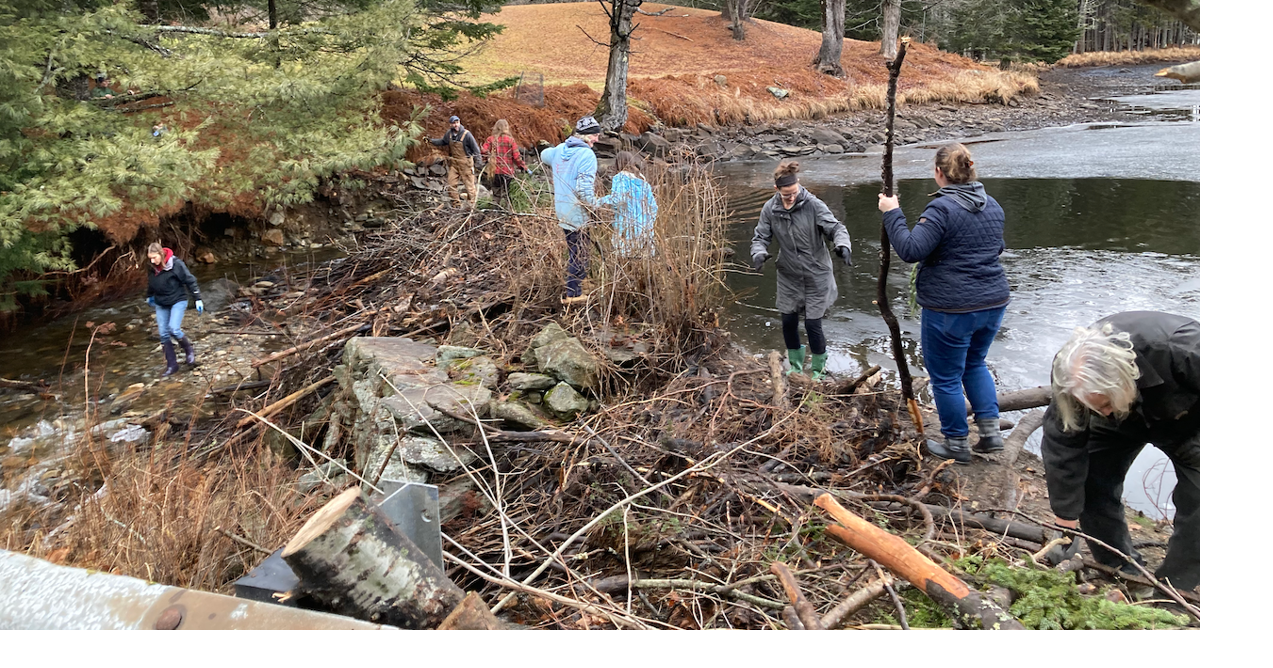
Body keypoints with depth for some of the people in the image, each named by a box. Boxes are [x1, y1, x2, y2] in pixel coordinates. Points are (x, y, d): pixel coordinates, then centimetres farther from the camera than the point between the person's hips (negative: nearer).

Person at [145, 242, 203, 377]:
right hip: (161, 304, 5)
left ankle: (189, 350, 7)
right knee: (163, 334, 2)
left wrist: (198, 299, -13)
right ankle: (172, 365, 11)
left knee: (174, 329, -21)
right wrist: (149, 296, 32)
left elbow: (190, 280, -13)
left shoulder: (176, 264, -19)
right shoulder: (153, 267, -3)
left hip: (177, 301, -5)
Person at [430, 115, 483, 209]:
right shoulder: (449, 134, 4)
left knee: (469, 184, -2)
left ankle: (472, 204, 6)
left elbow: (475, 149, -7)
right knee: (451, 184, 3)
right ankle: (455, 204, 13)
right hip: (453, 163, 5)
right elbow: (442, 142, 24)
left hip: (465, 163, -5)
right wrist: (431, 141, 13)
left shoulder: (466, 134, -12)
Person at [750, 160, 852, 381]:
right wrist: (759, 253, -24)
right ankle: (796, 366, 37)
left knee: (813, 324, 0)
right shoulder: (770, 209, -8)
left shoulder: (813, 205, -18)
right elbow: (761, 237, -1)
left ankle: (818, 369, 25)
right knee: (788, 322, 11)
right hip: (789, 277, 3)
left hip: (816, 276, -3)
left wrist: (843, 245, -38)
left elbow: (835, 228, -17)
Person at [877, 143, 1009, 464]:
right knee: (974, 363, 27)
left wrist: (892, 213, -15)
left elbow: (911, 250, -23)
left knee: (946, 377, 9)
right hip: (993, 303, 8)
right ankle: (990, 430, 23)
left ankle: (956, 444, 21)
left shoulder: (941, 209, -18)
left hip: (951, 309, -8)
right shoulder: (993, 206, 7)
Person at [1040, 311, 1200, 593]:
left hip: (1188, 418, -3)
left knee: (1194, 501, -14)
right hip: (1124, 421, 3)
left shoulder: (1179, 348, -47)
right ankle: (1122, 571, 10)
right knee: (1089, 480, -7)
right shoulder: (1070, 375, -33)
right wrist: (1065, 522, -24)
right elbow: (1061, 448, -28)